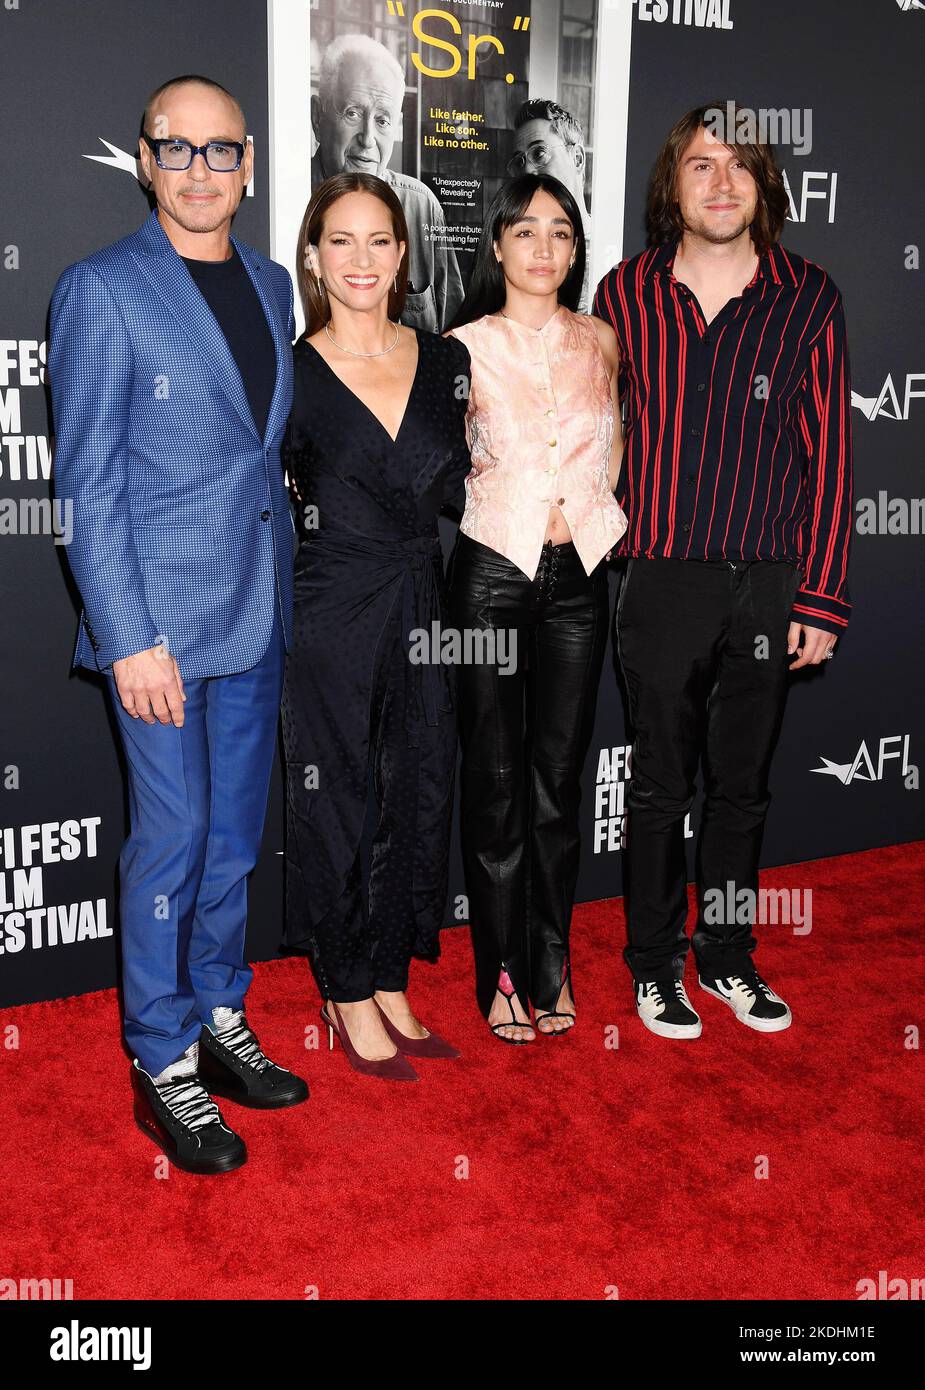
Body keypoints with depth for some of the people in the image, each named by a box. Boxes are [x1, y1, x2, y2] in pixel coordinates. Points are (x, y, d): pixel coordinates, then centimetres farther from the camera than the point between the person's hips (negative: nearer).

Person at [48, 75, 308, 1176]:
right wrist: (129, 638, -16)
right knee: (172, 840, 1)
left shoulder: (271, 287, 12)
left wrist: (285, 591, 12)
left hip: (257, 617, 6)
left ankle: (218, 1019, 31)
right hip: (161, 618, -6)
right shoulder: (101, 291, -7)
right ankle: (163, 1065, 18)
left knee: (233, 837, 14)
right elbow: (87, 484, -10)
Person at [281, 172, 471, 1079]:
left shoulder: (445, 361, 5)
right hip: (331, 615, -4)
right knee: (334, 805, 6)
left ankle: (390, 983, 29)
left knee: (420, 797, 11)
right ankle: (348, 996, 25)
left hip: (421, 609, 5)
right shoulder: (289, 375, -6)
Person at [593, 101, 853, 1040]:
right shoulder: (626, 292, 3)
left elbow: (828, 455, 0)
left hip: (767, 584, 1)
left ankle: (727, 958, 30)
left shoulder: (807, 299, 1)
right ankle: (655, 967, 25)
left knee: (741, 786, 13)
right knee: (660, 786, 8)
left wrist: (821, 598, -4)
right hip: (662, 578, -1)